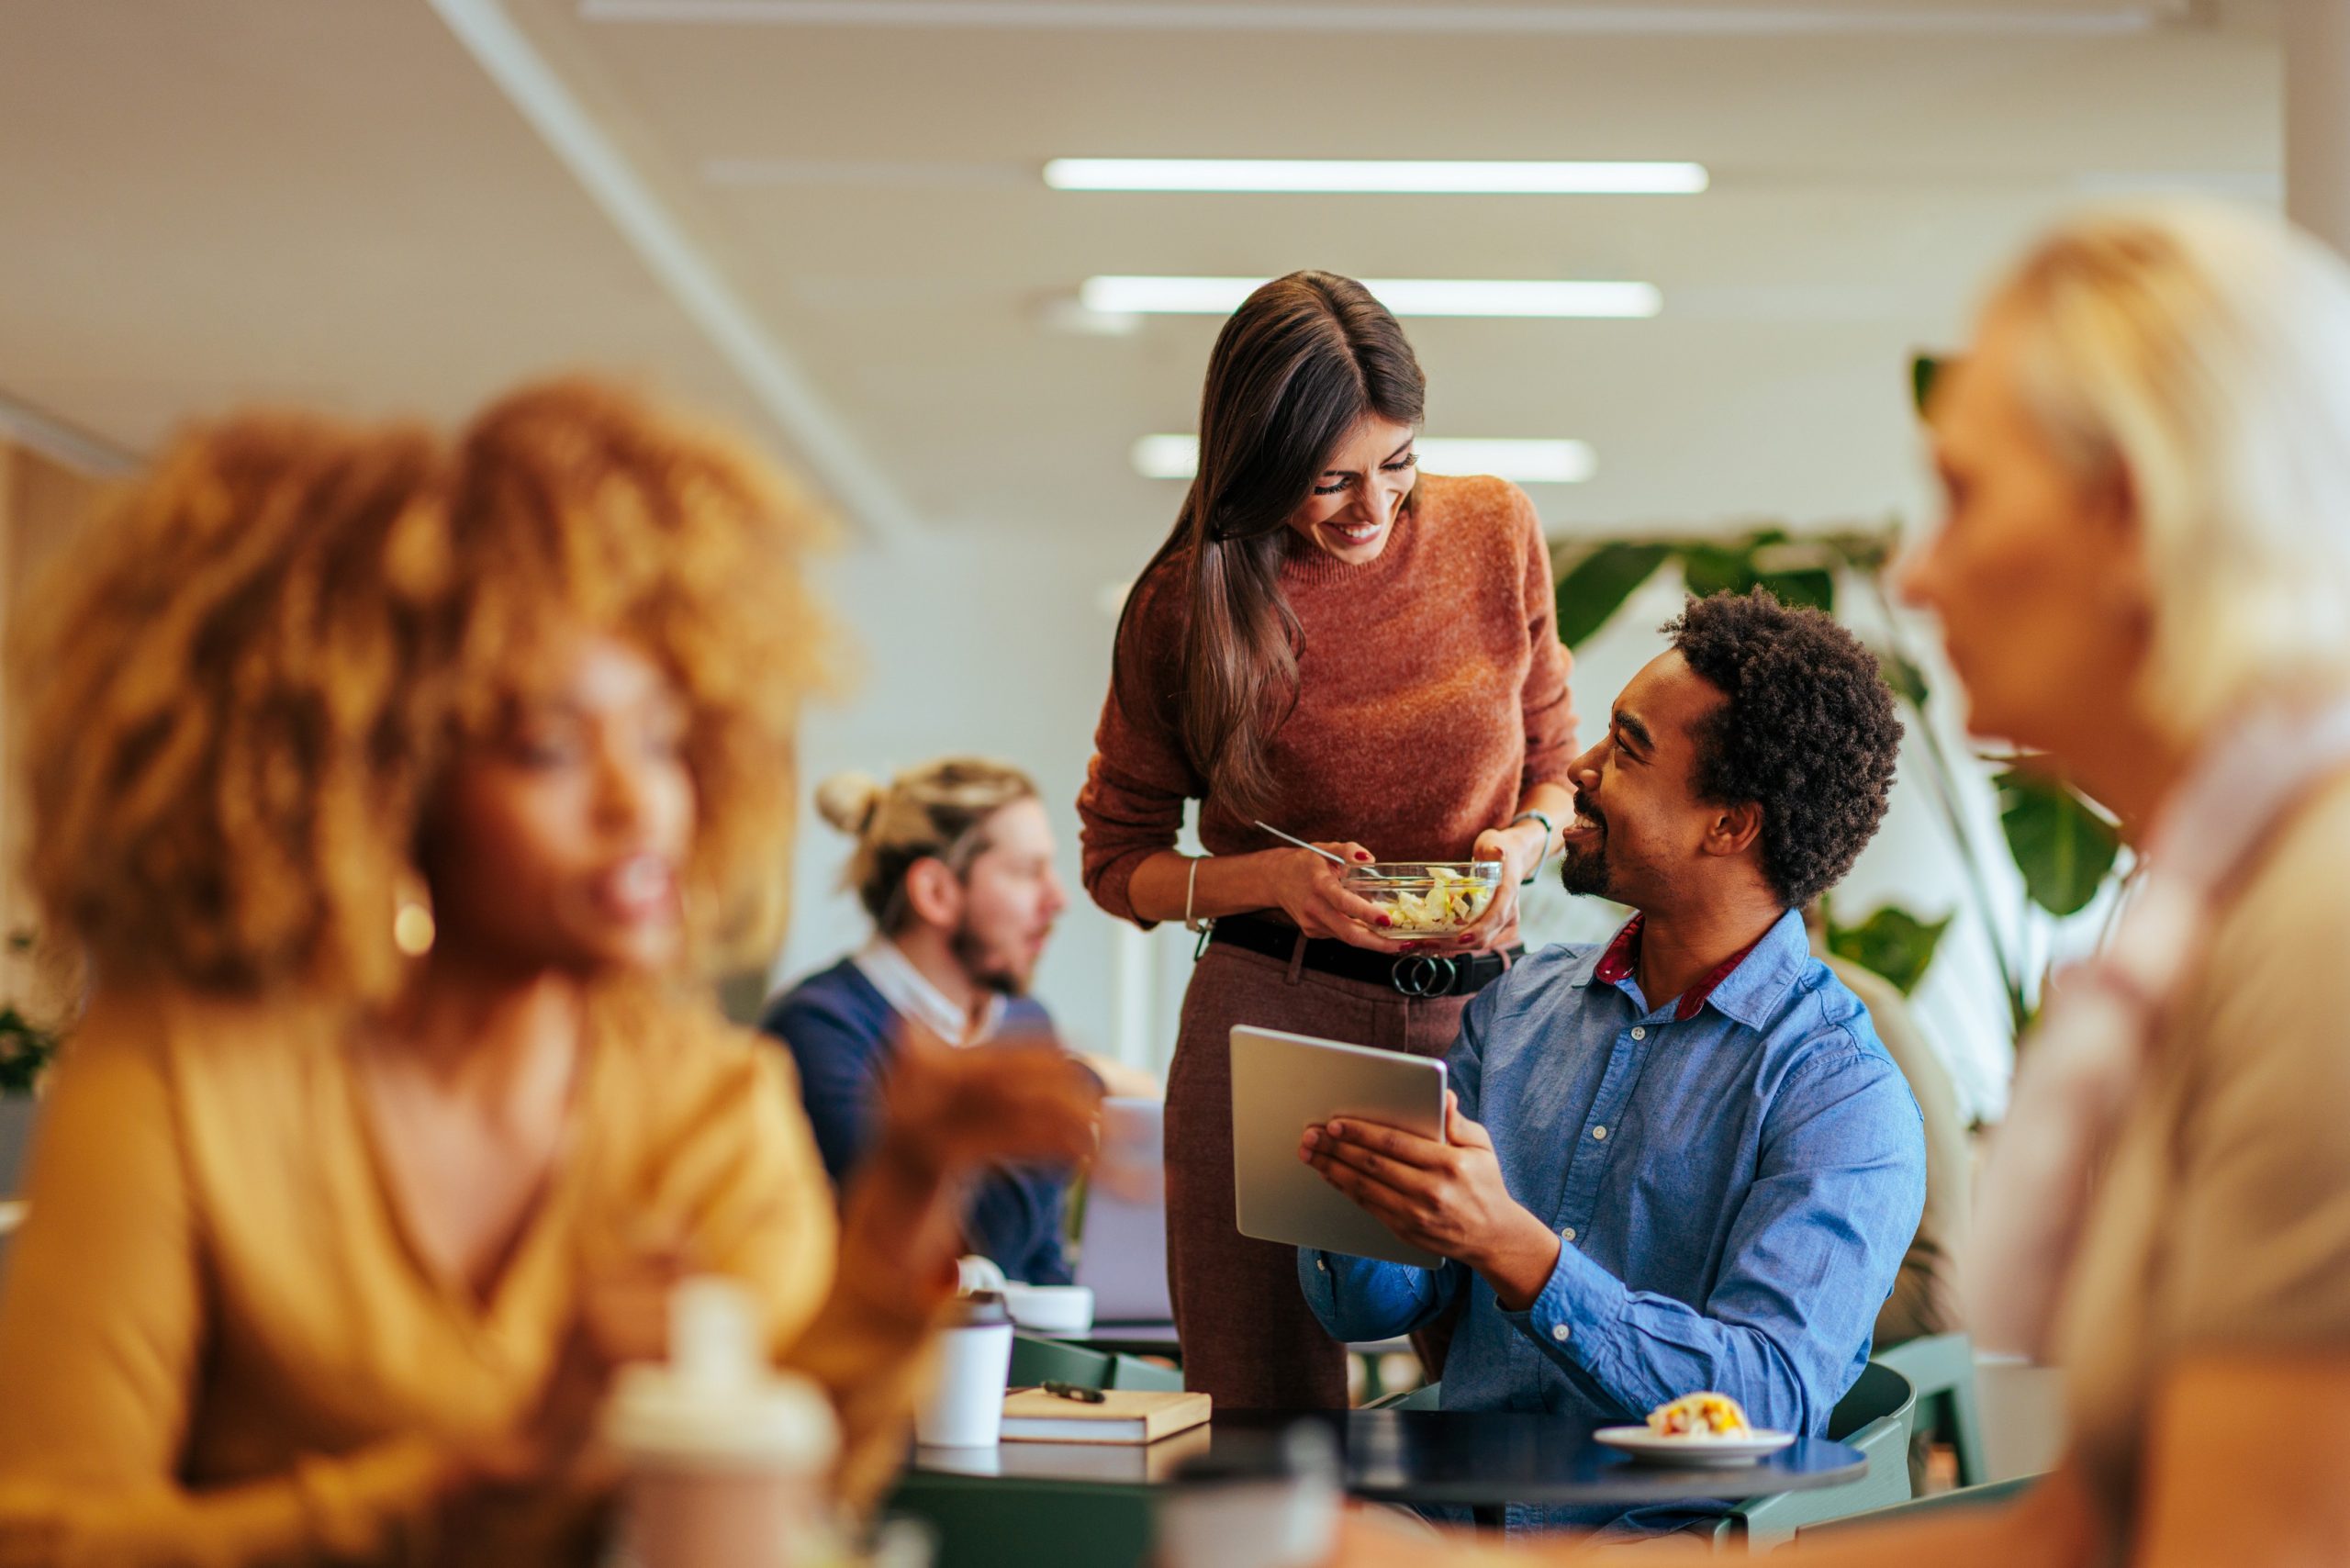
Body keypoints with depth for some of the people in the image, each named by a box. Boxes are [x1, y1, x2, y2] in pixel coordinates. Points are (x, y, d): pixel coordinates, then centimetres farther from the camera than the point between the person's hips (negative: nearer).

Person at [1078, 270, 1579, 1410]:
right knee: (1268, 1415, 2)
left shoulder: (1495, 531, 3)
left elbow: (1552, 764, 16)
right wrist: (1272, 879, -12)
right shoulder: (1188, 605, -3)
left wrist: (1525, 839, -7)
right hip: (1269, 1022, -2)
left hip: (1475, 1013, 2)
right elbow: (1117, 859, 5)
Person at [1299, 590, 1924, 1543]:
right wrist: (1355, 1194, -7)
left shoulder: (1845, 1097, -4)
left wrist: (1513, 1249, -25)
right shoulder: (1521, 1004, 14)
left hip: (1660, 1526, -5)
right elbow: (1374, 1308, 16)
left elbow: (1770, 1398, -17)